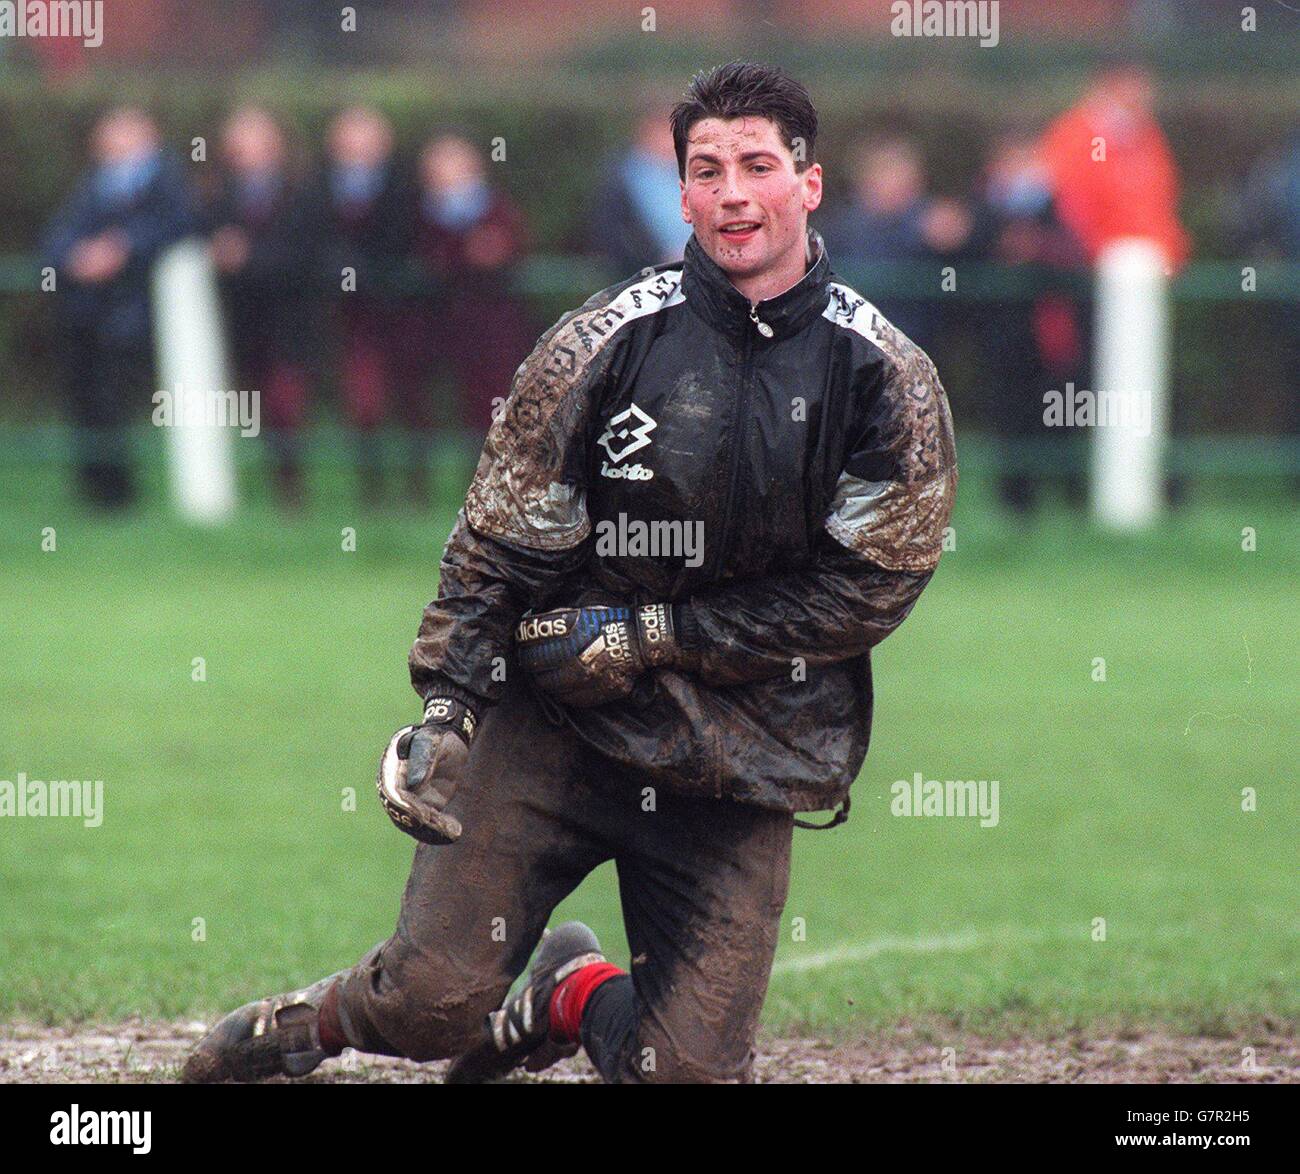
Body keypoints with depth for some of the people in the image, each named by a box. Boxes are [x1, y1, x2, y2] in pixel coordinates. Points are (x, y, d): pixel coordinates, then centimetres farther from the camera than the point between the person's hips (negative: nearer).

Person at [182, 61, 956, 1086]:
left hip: (742, 762, 1)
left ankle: (568, 999, 27)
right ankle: (303, 1026, 19)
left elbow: (869, 587, -5)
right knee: (435, 994, -14)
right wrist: (447, 705, -7)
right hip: (555, 723, -1)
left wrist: (651, 634, -10)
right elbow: (501, 539, 1)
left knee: (690, 1068, -6)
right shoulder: (605, 340, -3)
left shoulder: (890, 380, -3)